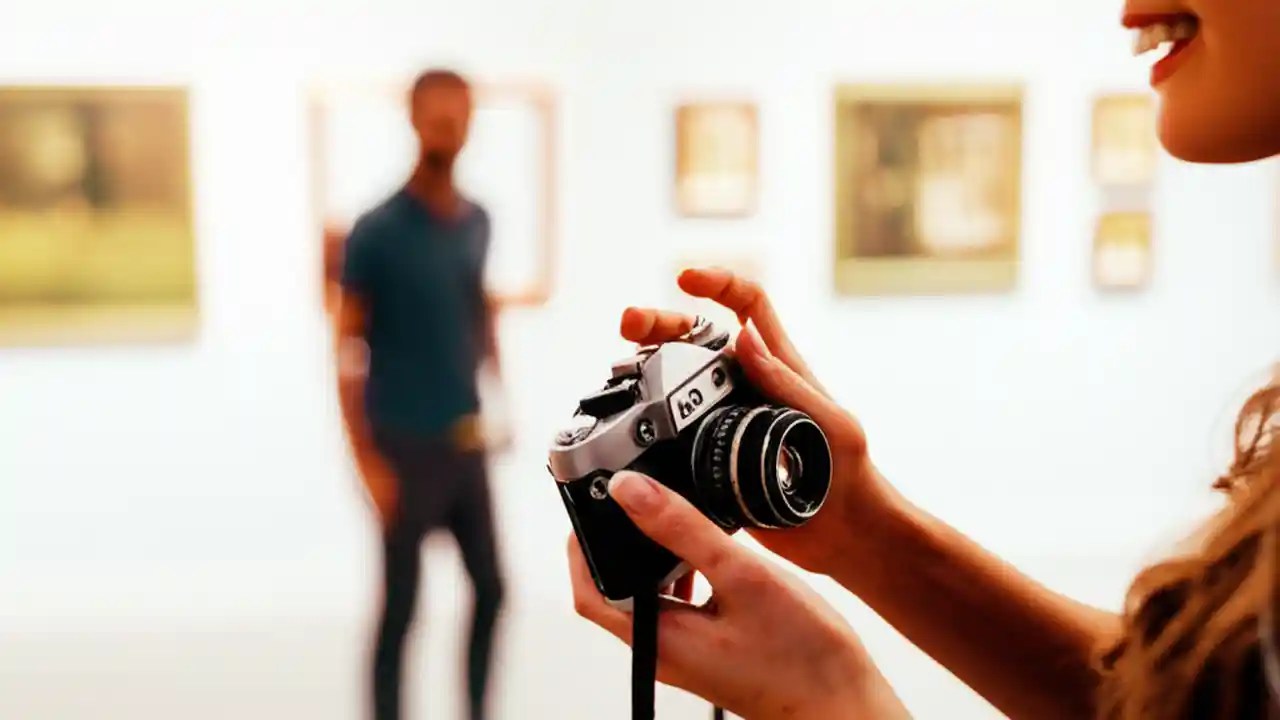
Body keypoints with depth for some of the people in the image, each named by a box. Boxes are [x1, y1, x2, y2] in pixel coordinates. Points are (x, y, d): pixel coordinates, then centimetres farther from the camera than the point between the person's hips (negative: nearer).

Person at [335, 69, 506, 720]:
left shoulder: (477, 222, 6)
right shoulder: (377, 231, -12)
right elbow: (348, 349, -11)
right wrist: (367, 461, -15)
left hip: (467, 440, 6)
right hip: (405, 445, -6)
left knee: (490, 588, 13)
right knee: (400, 604, 3)